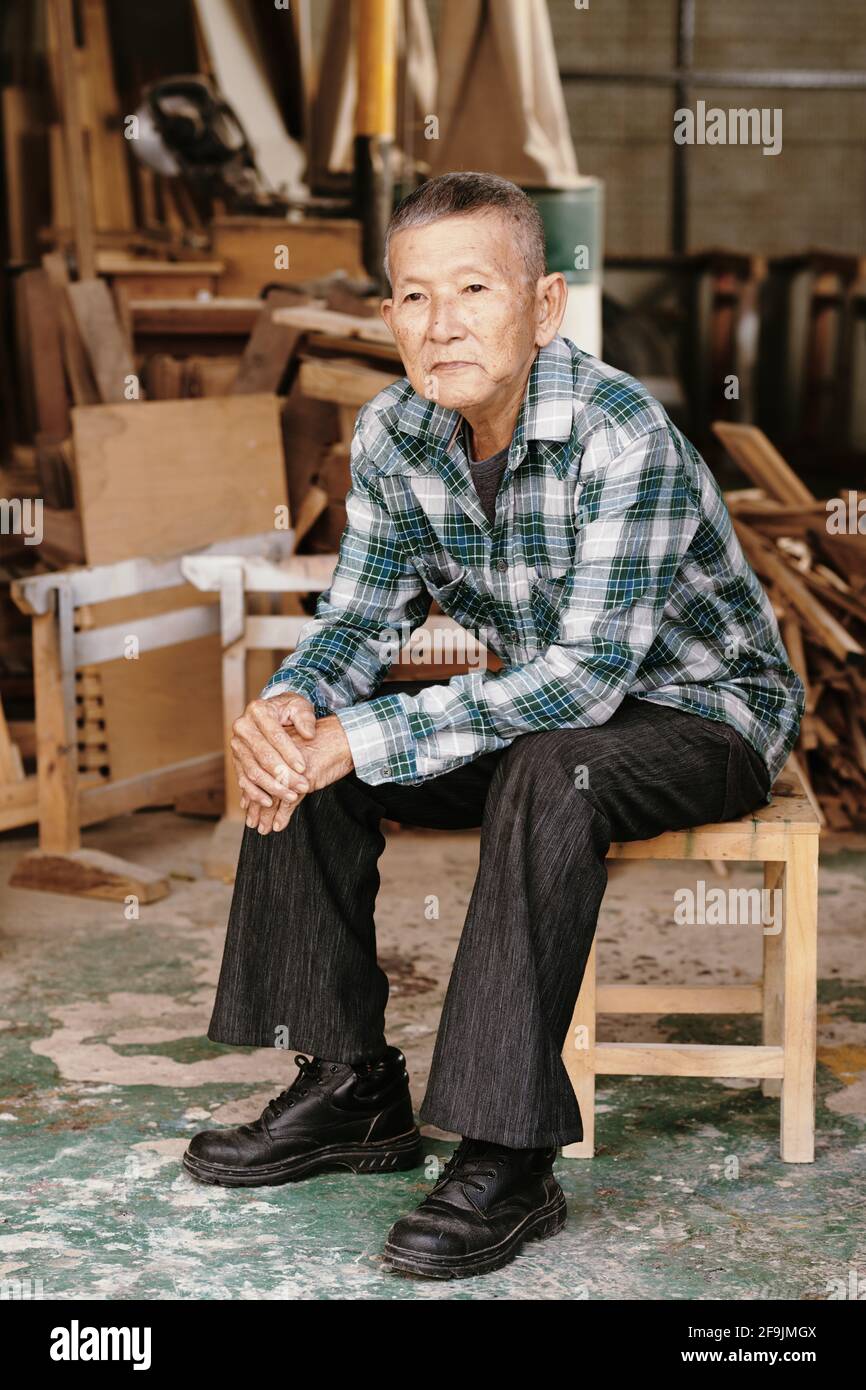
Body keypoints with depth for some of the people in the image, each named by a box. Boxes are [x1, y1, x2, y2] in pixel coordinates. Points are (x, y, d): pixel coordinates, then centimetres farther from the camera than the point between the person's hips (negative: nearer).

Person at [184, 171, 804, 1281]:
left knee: (549, 771, -37)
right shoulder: (393, 433, -8)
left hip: (708, 711, -7)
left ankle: (508, 1157, -30)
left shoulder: (623, 438, -29)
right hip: (542, 700, 7)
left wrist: (363, 738, -37)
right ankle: (352, 1087, 1)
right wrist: (288, 704, -25)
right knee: (298, 746, -7)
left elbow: (587, 672, -34)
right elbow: (359, 615, -1)